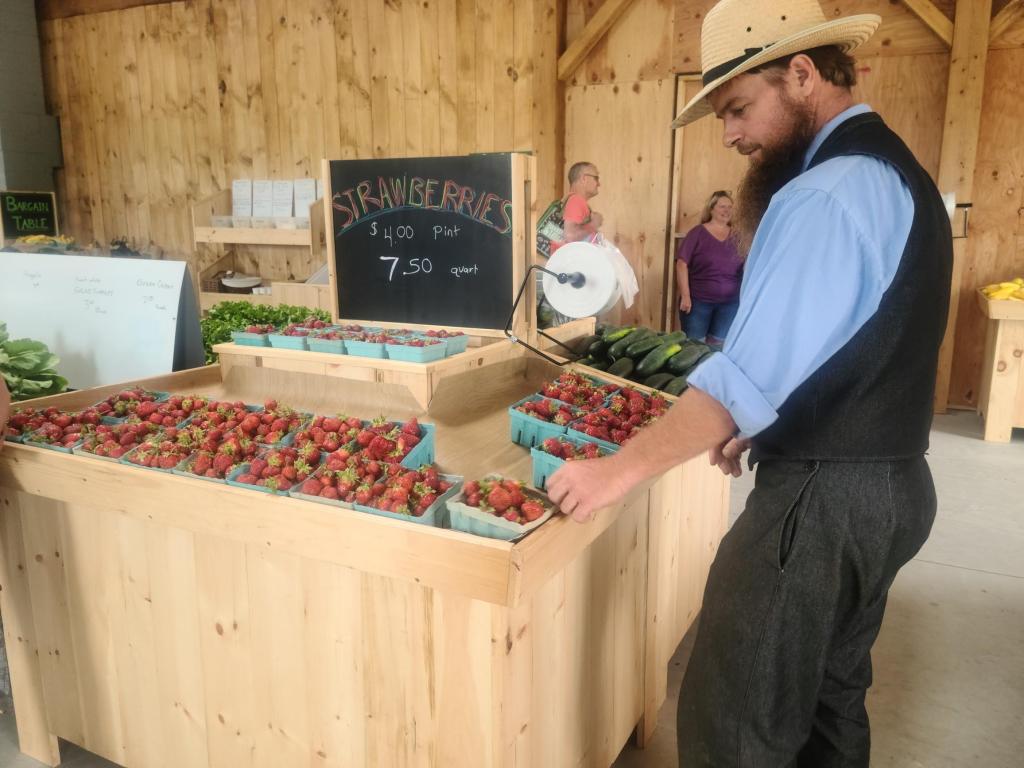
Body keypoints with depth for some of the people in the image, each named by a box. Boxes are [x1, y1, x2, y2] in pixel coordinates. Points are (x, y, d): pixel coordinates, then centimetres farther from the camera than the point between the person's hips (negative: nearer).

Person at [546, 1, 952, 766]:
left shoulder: (824, 194, -20)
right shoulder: (893, 171, 13)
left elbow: (752, 370, -29)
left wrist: (623, 468, -28)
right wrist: (770, 423, 12)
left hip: (825, 496, -10)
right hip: (890, 482, 10)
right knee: (831, 694, 23)